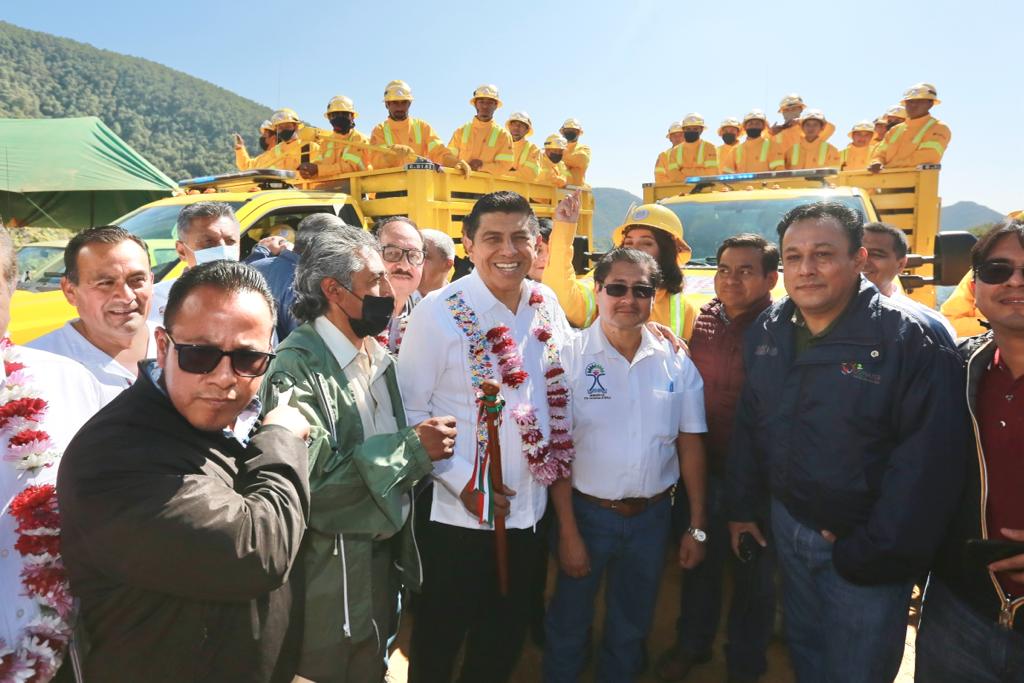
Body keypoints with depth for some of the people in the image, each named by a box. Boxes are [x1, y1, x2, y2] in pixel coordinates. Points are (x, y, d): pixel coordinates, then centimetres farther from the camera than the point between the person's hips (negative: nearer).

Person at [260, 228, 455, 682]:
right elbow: (309, 477, -28)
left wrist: (424, 446, -3)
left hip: (382, 554, 7)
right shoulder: (299, 363, -20)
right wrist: (411, 448, -24)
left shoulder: (378, 357, 7)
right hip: (329, 571, -7)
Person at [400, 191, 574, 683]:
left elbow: (567, 380, 13)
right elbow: (409, 412, -13)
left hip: (528, 509, 5)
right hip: (459, 513, -4)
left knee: (503, 643, 25)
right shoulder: (438, 313, -14)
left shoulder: (546, 304, 0)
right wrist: (463, 481, -17)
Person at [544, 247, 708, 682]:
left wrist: (697, 527, 4)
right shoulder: (570, 357, -12)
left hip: (652, 515, 3)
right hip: (587, 511, -2)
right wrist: (568, 531, -11)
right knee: (569, 623, 15)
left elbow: (690, 444, 3)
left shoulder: (676, 363, -3)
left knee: (632, 627, 22)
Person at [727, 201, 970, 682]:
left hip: (865, 547, -4)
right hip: (787, 526, 5)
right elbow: (748, 426, 7)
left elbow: (927, 459, -19)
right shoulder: (765, 333, -1)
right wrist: (741, 508, 9)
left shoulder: (912, 340, -18)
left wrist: (876, 550, -17)